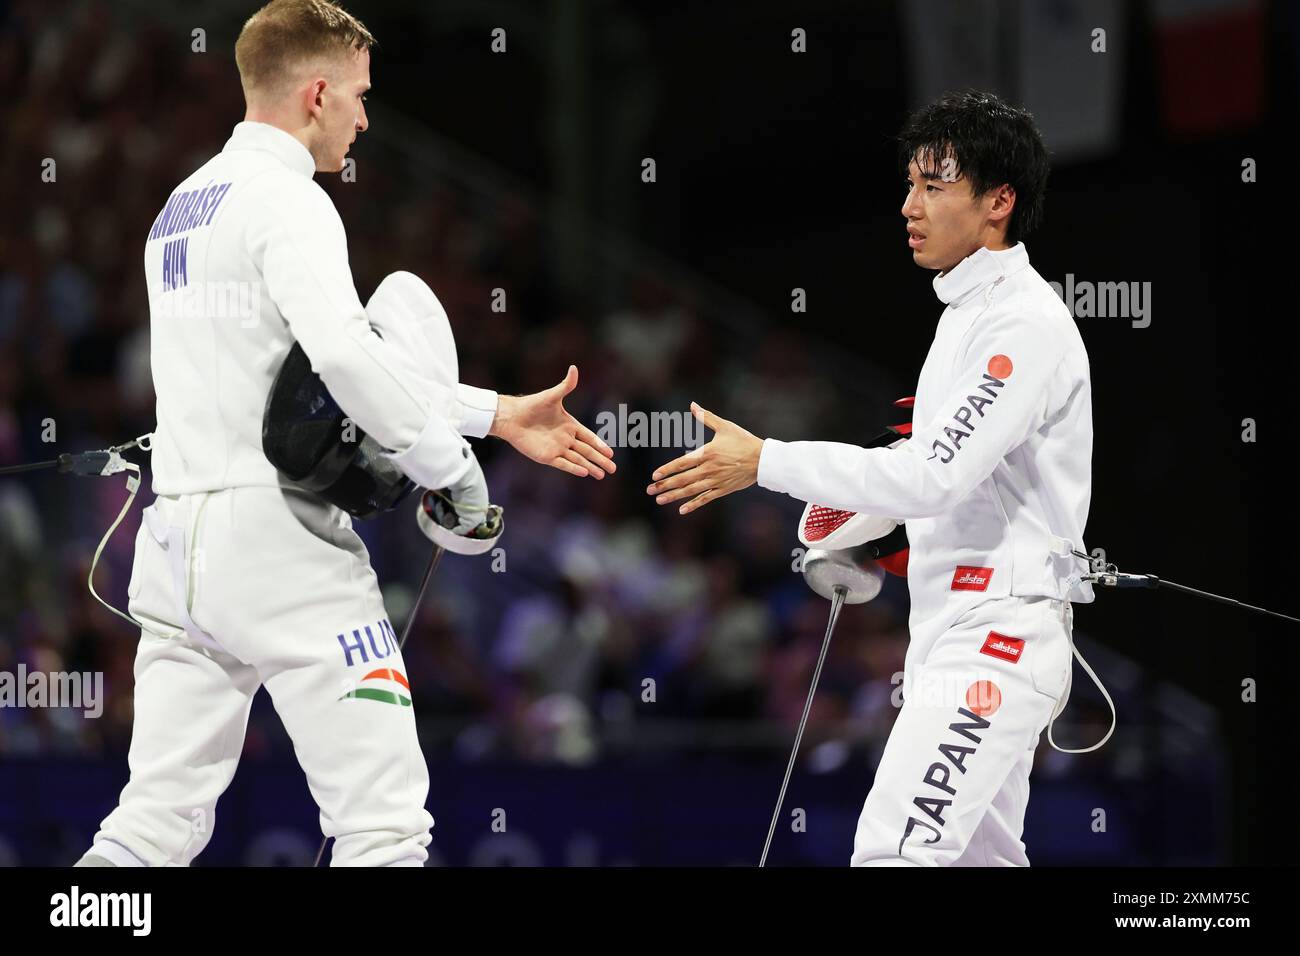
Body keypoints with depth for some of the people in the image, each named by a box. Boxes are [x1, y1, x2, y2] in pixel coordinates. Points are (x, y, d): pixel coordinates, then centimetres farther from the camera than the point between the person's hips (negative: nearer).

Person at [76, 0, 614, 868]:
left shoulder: (185, 204, 18)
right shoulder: (284, 201, -10)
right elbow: (343, 355, -27)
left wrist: (496, 414, 16)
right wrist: (449, 464, -13)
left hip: (176, 540, 9)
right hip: (278, 537, -9)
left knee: (156, 829, 10)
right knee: (384, 825, -4)